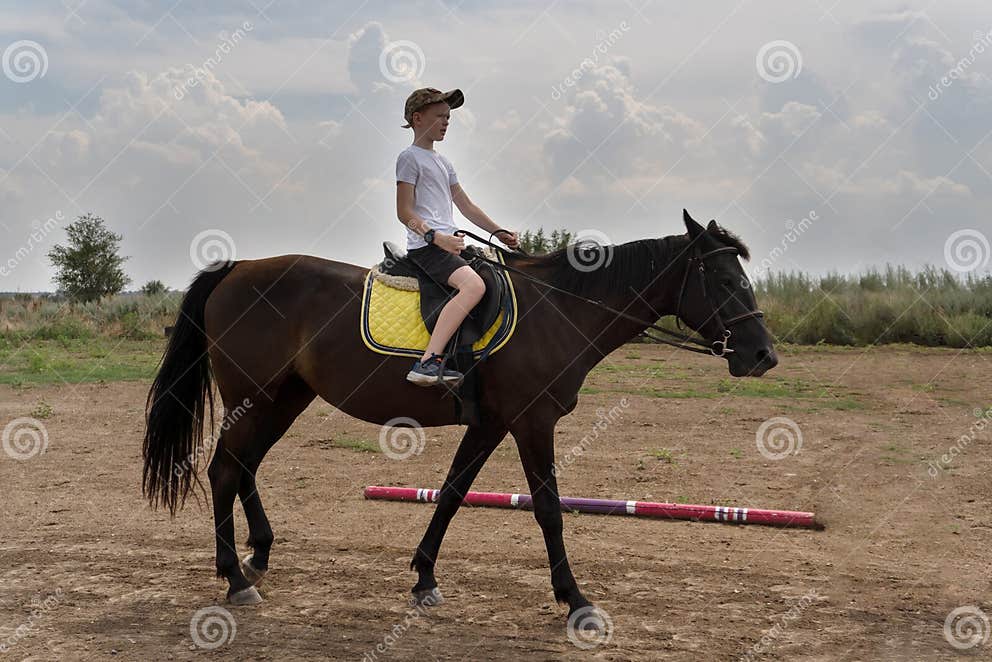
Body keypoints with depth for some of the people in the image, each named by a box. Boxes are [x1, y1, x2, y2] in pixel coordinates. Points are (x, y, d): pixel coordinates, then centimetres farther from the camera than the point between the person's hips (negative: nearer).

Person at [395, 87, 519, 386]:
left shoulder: (442, 162, 24)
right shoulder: (410, 157, -3)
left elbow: (467, 207, 25)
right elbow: (405, 212, -12)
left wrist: (500, 232, 16)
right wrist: (437, 238, -24)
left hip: (449, 244, 10)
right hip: (426, 246, -10)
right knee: (473, 285, -31)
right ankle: (427, 363, -40)